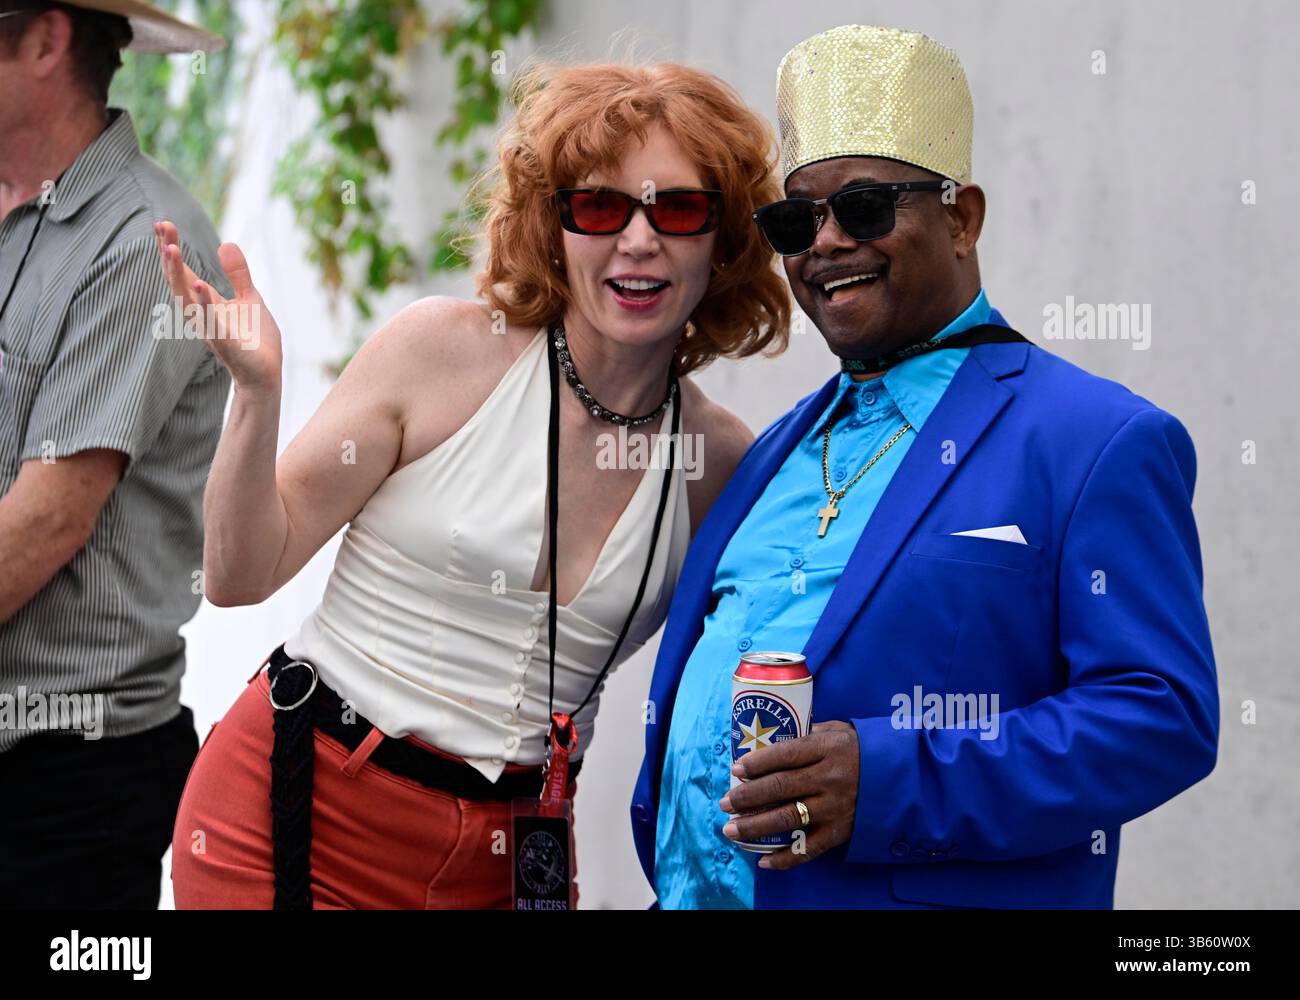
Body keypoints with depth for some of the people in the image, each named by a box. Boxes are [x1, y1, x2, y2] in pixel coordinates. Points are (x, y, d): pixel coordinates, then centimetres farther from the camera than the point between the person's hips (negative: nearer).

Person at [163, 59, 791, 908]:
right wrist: (258, 393, -21)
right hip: (303, 811, -2)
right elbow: (242, 575, -7)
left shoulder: (722, 463, -1)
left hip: (507, 854, 3)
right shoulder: (444, 352, -8)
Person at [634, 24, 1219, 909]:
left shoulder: (1103, 443, -8)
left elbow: (1165, 718, -16)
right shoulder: (784, 446, 16)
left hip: (921, 891, -6)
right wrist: (669, 876, 5)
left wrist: (890, 784, -23)